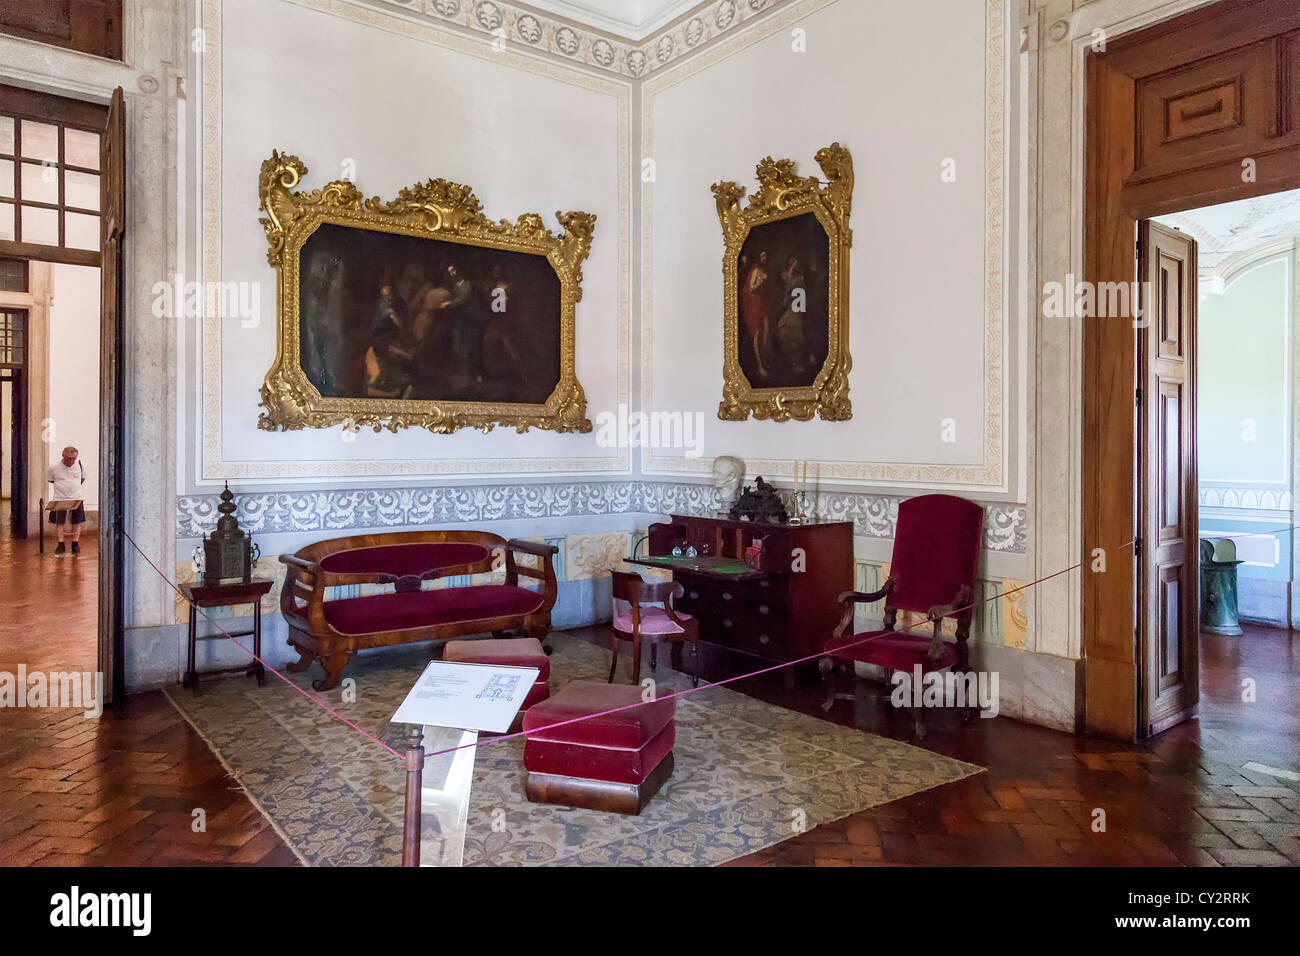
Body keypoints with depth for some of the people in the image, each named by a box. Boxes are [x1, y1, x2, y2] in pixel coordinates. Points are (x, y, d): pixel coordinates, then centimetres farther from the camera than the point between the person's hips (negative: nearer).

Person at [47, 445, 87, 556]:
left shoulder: (80, 465, -1)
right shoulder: (54, 467, -7)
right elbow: (50, 480, 10)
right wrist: (62, 486, 11)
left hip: (76, 499, 1)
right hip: (59, 499, -1)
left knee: (77, 522, 2)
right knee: (60, 522, 2)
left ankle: (75, 545, 10)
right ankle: (61, 545, 7)